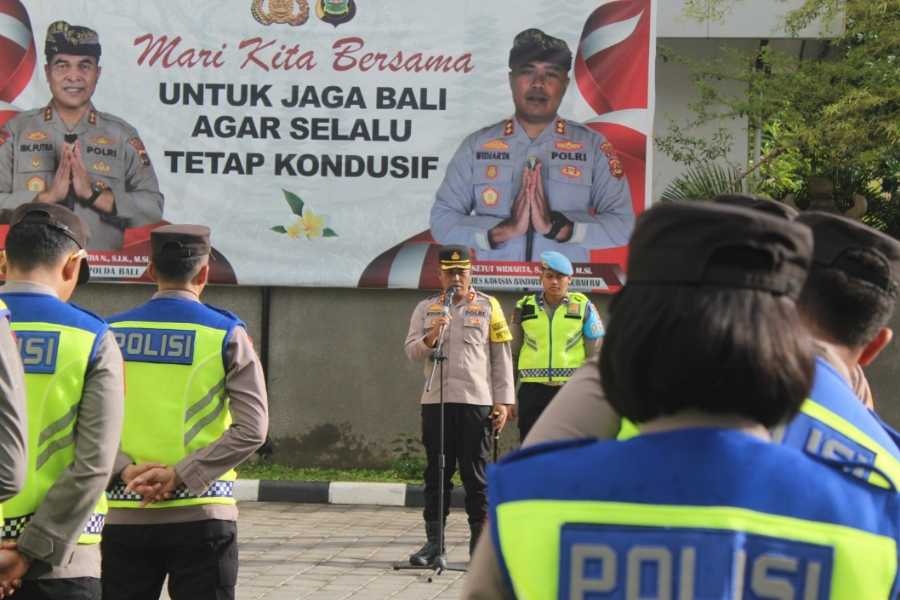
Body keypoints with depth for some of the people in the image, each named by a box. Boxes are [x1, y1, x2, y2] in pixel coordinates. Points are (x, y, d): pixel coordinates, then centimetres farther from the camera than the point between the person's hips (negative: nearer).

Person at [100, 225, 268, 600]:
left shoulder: (110, 333, 5)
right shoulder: (226, 335, -2)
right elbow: (252, 429, -10)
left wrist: (125, 469, -9)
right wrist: (181, 476, -12)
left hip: (123, 516, 3)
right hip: (200, 516, -3)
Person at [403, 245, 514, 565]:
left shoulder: (488, 307, 7)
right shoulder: (426, 308, 12)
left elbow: (501, 357, 6)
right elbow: (411, 352, 4)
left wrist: (503, 401, -1)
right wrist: (430, 337, -17)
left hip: (476, 402, -2)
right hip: (435, 400, 2)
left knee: (476, 474, 0)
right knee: (436, 472, 4)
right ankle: (434, 540, 8)